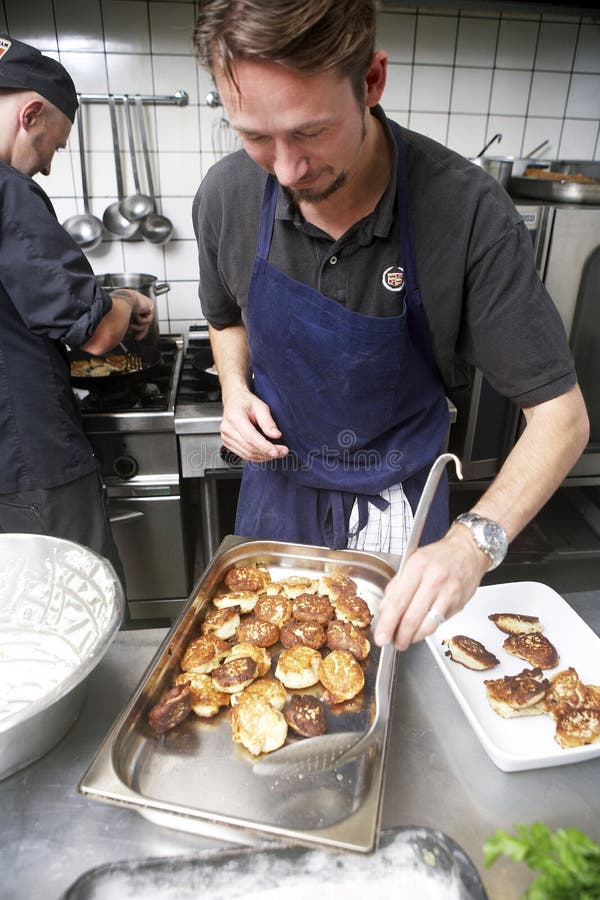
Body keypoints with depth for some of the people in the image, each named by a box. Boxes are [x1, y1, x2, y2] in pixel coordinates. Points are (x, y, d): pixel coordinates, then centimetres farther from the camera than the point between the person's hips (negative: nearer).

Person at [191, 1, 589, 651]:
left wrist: (475, 541, -38)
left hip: (399, 507, -2)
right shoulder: (225, 196, -16)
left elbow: (561, 415, -23)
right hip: (277, 489, 3)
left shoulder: (468, 211, -27)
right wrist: (235, 391, -14)